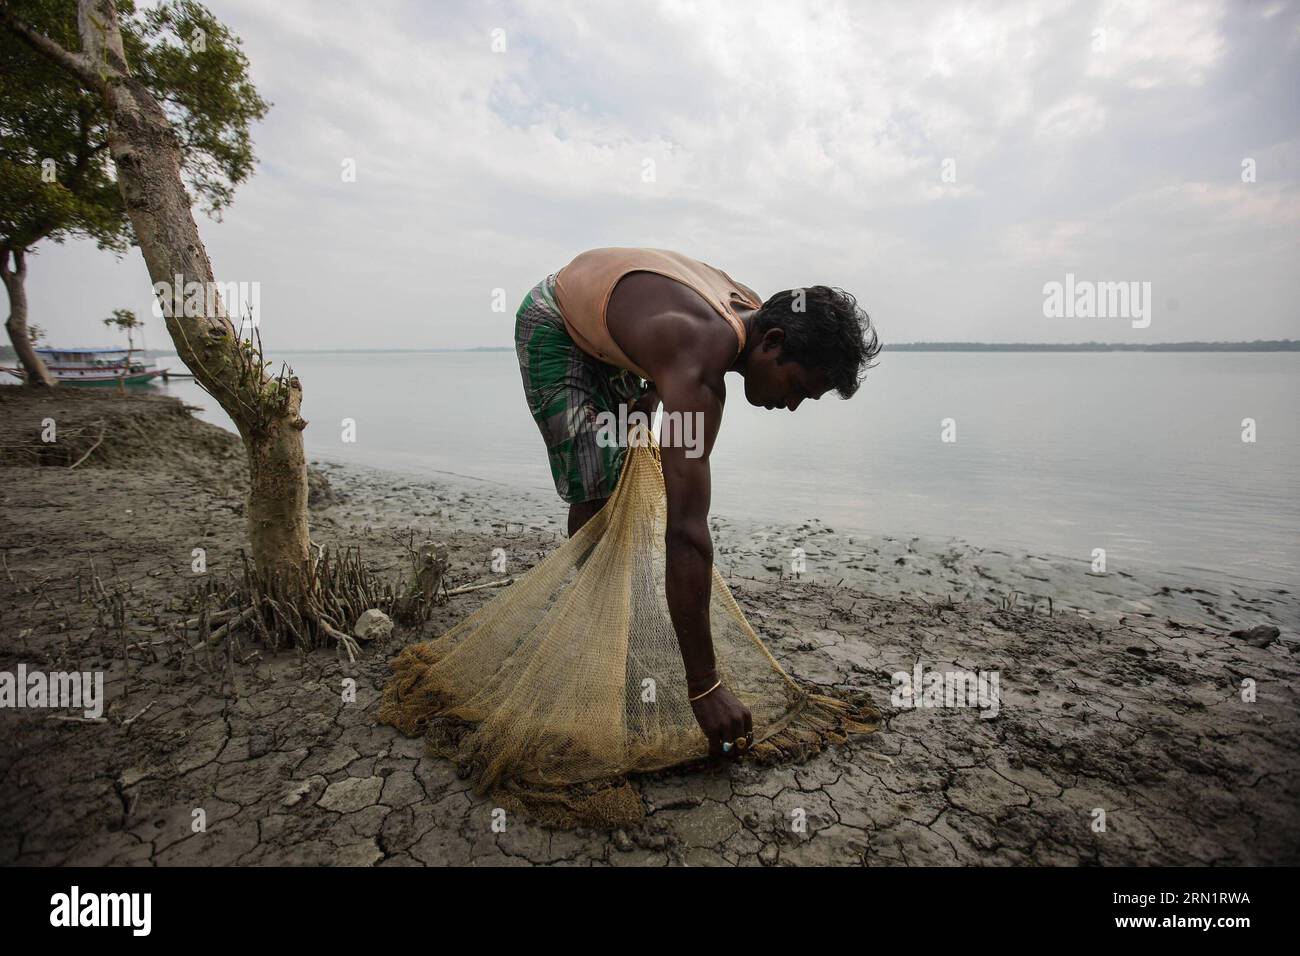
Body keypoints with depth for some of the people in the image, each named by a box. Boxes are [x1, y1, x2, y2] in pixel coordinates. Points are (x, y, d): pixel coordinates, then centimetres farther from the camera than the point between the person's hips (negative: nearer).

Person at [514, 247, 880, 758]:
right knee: (595, 487, -16)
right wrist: (704, 687, -46)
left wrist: (655, 385, -5)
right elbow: (686, 533, -49)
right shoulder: (699, 371, -44)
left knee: (630, 478, 9)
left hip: (604, 329, 8)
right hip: (552, 327, -8)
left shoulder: (753, 309, -17)